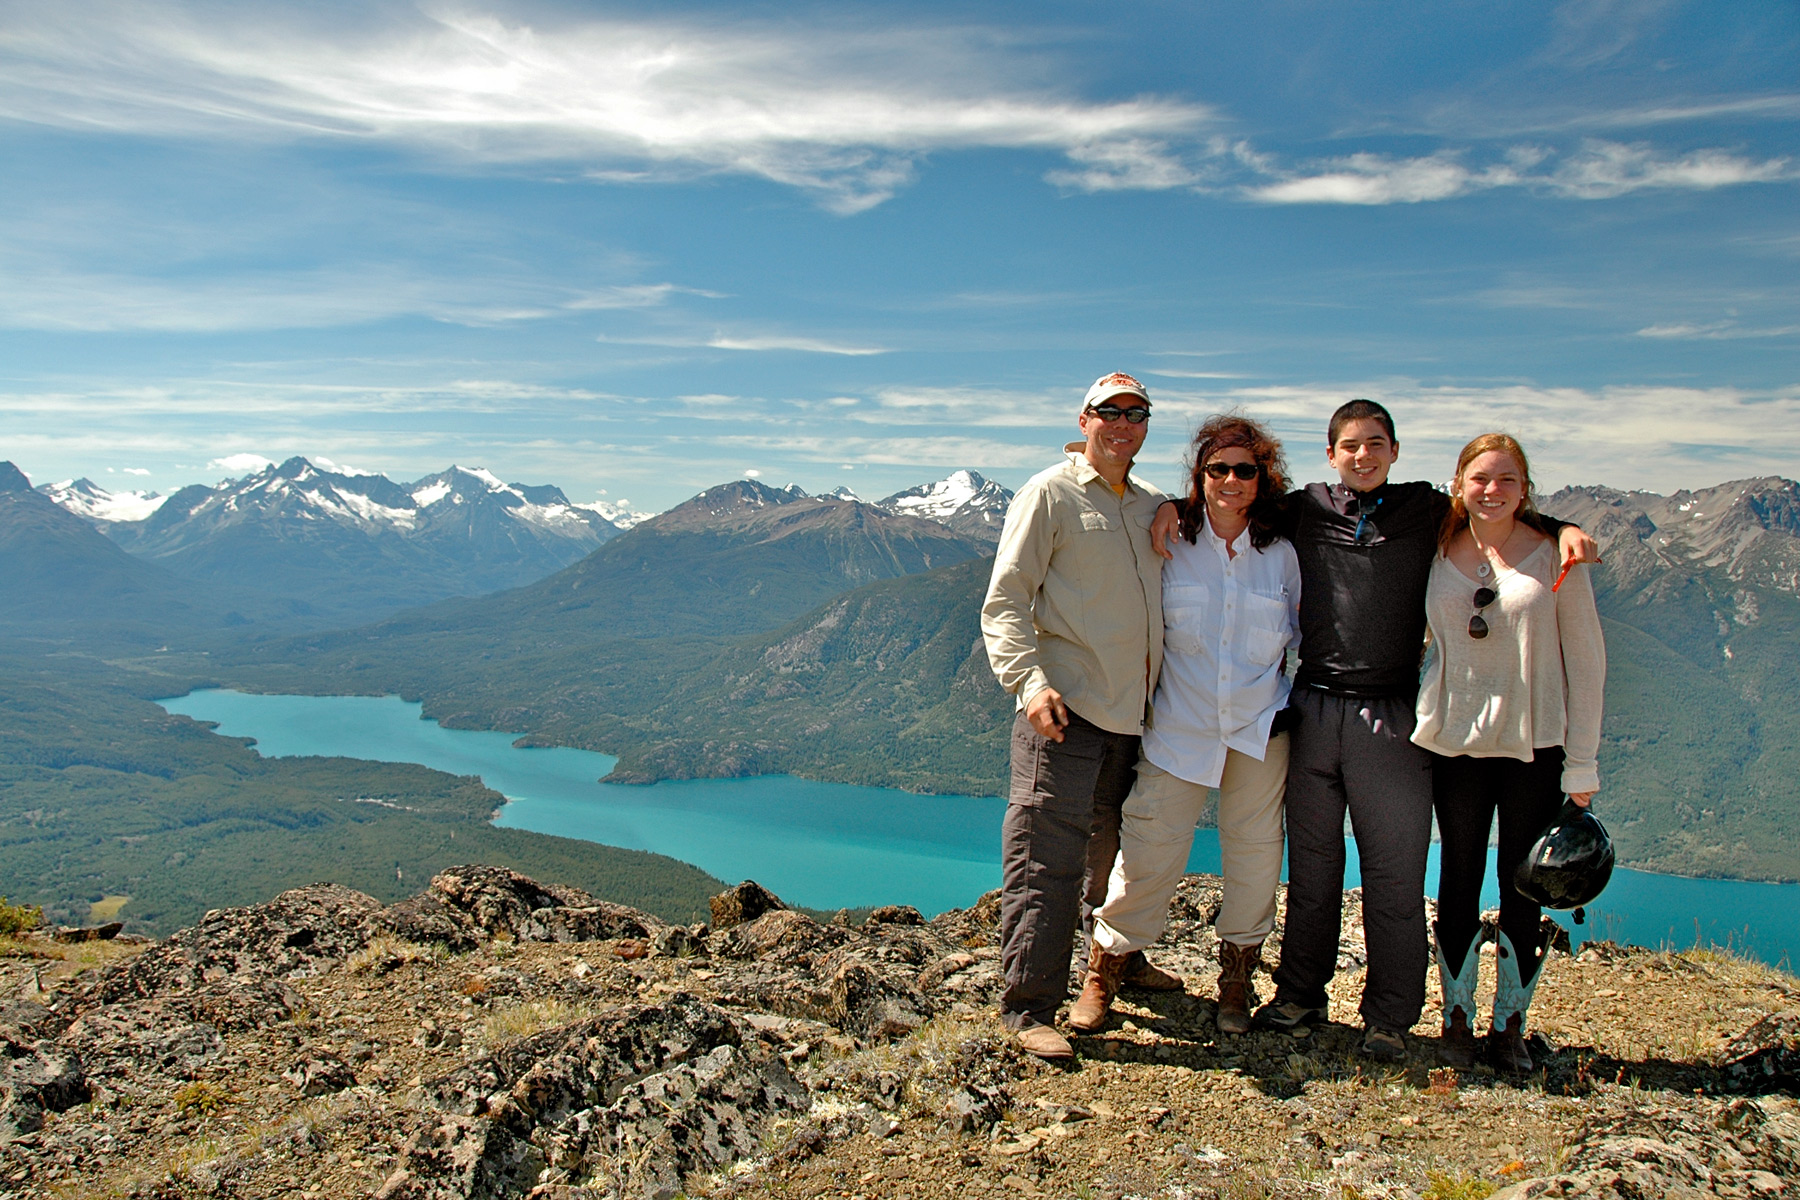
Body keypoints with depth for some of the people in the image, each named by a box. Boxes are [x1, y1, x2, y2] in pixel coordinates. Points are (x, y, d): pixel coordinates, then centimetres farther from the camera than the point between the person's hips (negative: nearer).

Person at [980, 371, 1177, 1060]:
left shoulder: (1153, 506, 17)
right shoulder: (1050, 494, -3)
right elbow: (1005, 601, -10)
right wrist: (1030, 681, -23)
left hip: (1133, 714, 7)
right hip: (1065, 712, -7)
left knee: (1120, 845, 20)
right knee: (1047, 856, -6)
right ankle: (1029, 1005, 1)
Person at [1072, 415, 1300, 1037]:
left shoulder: (1282, 555, 4)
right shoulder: (1171, 546, -1)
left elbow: (1299, 642, 12)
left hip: (1259, 729, 2)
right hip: (1178, 729, -2)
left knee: (1254, 857, 10)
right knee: (1148, 852, -4)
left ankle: (1236, 984, 28)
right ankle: (1102, 974, 13)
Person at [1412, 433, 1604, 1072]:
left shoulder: (1554, 555, -3)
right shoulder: (1438, 553, 2)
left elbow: (1586, 659, -2)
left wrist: (1582, 762, -4)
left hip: (1535, 747, -1)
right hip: (1456, 742, 2)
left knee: (1523, 889, 6)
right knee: (1459, 881, 10)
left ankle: (1510, 1025, 22)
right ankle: (1457, 1018, 23)